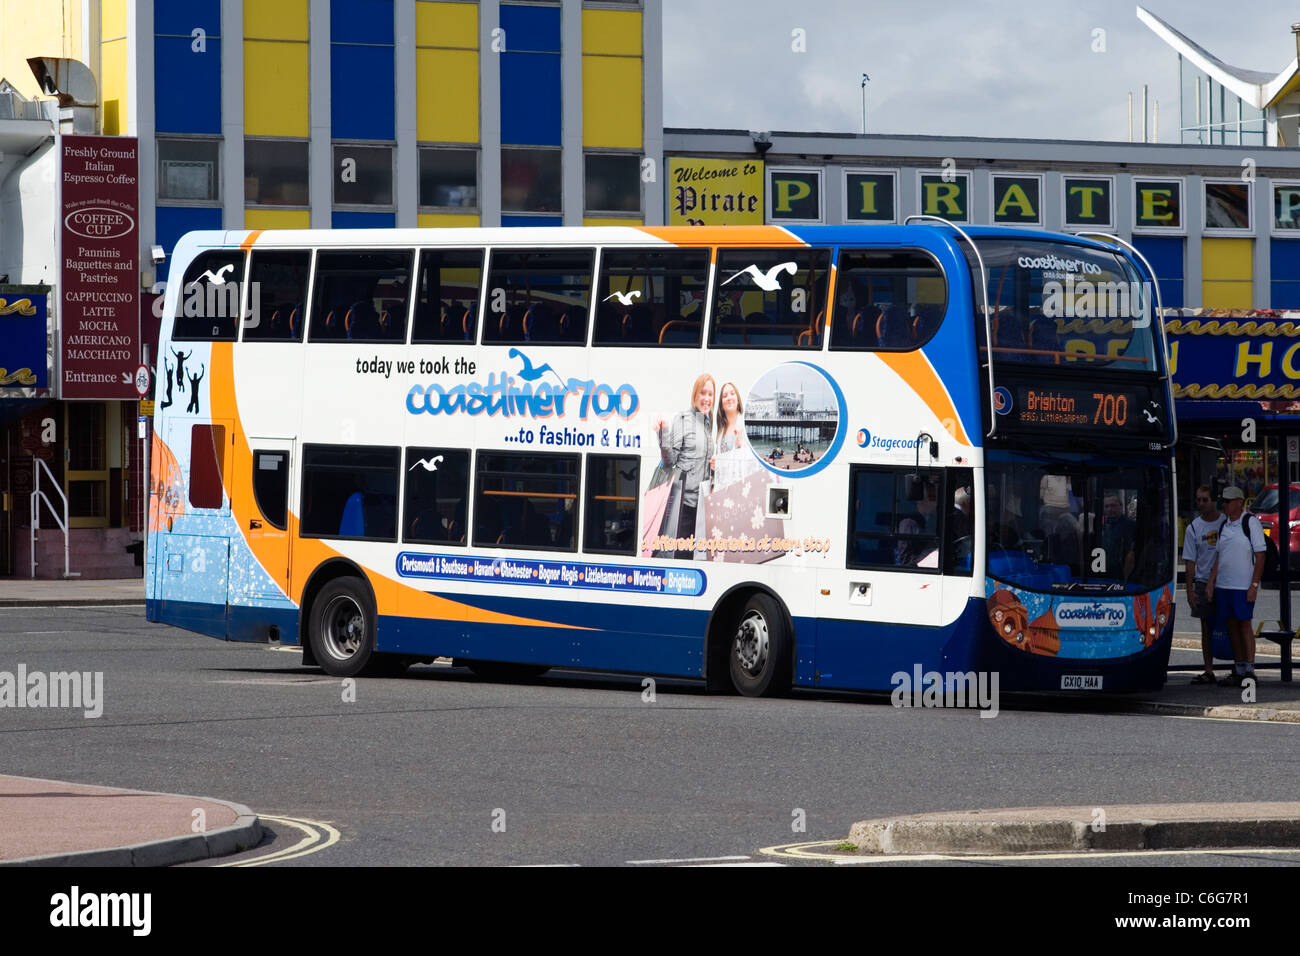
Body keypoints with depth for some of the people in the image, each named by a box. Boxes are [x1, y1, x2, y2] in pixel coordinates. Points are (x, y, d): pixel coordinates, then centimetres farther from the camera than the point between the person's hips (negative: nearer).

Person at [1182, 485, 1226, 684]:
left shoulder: (1226, 523, 0)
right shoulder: (1194, 528, 4)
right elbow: (1190, 561, 4)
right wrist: (1190, 589, -3)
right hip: (1203, 583, 2)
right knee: (1207, 629, 5)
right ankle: (1208, 672, 9)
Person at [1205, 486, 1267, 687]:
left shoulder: (1250, 523, -6)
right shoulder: (1224, 526, 13)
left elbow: (1260, 555, -8)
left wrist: (1254, 585, -14)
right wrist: (1211, 582, 9)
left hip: (1243, 585, -7)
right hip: (1223, 585, 7)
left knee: (1244, 625, -7)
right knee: (1231, 627, 7)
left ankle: (1249, 671, -4)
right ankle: (1238, 671, 12)